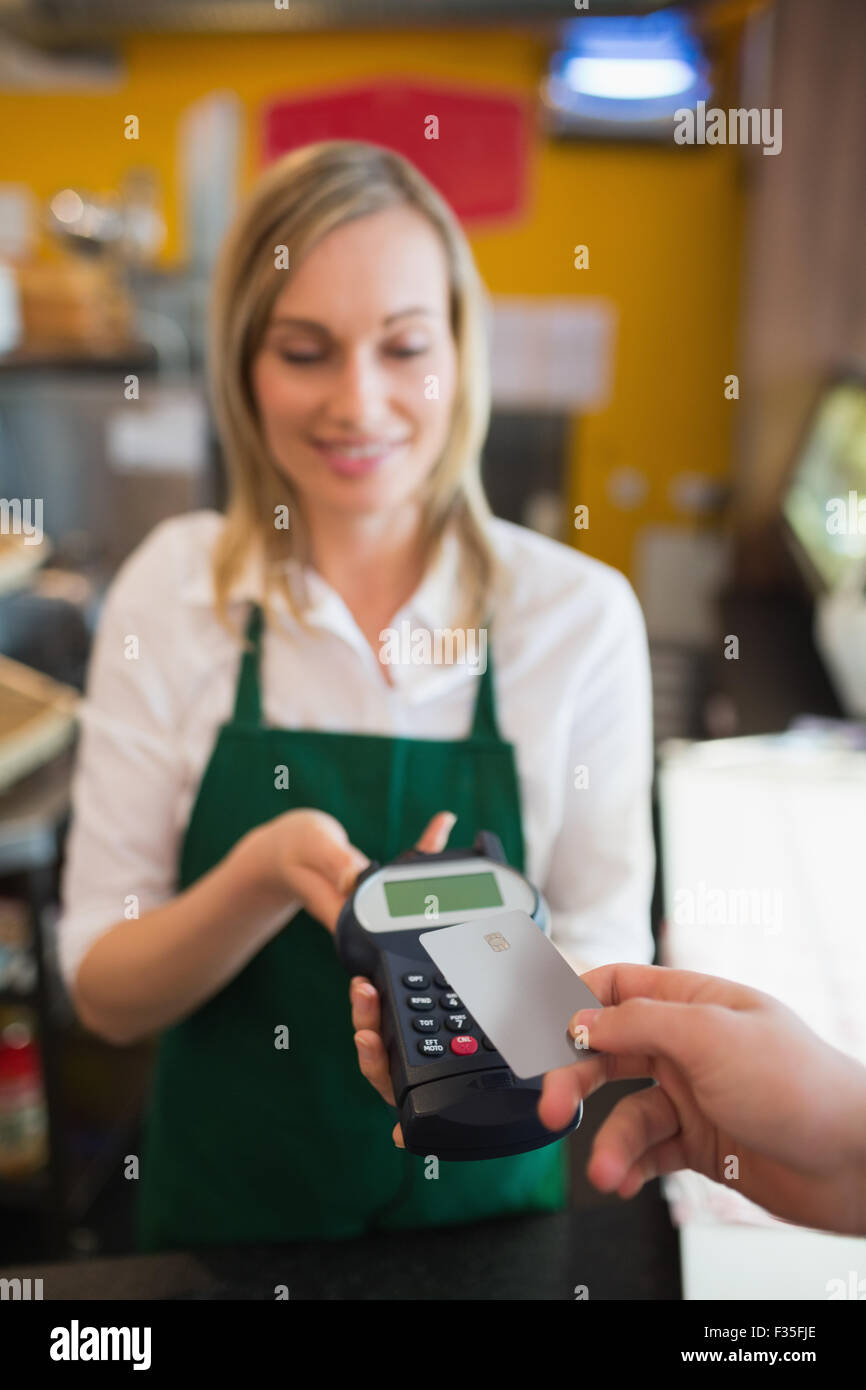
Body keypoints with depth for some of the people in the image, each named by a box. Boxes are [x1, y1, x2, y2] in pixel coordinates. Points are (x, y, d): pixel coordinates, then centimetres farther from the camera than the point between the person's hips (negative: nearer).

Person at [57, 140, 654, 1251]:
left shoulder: (578, 613, -14)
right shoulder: (171, 590, -13)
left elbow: (610, 969, -10)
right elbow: (104, 992, -11)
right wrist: (268, 872, -31)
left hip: (483, 1193, 0)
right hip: (226, 1200, 1)